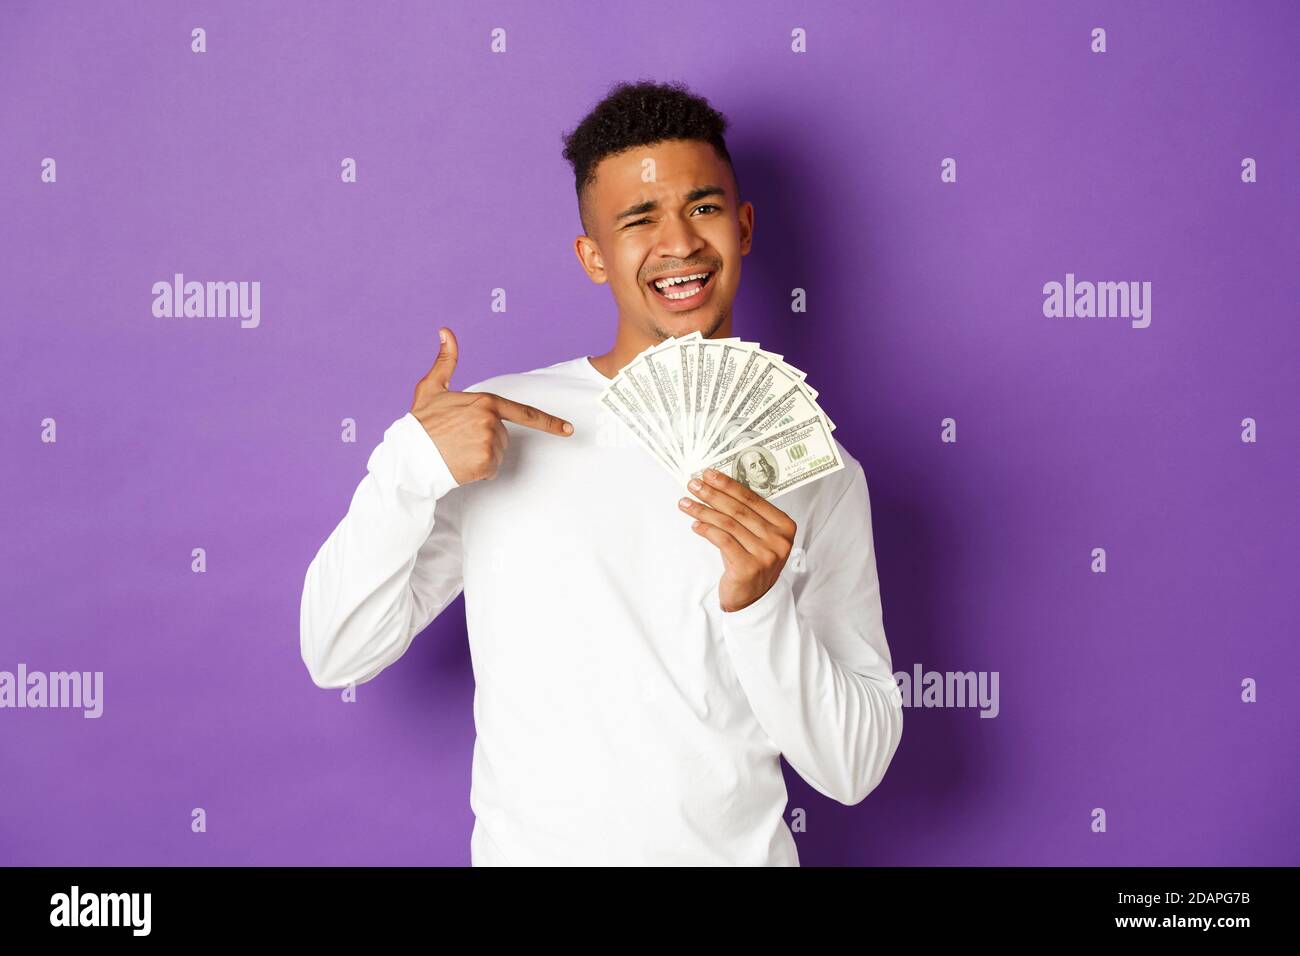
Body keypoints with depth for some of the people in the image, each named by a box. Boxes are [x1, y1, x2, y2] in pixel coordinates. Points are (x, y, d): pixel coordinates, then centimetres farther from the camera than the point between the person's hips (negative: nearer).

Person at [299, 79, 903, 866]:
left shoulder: (817, 475, -5)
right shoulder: (495, 427, -6)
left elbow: (854, 769, -6)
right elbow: (337, 658, -7)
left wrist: (758, 608, -22)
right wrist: (408, 468, -20)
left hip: (739, 850, 0)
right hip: (527, 847, 0)